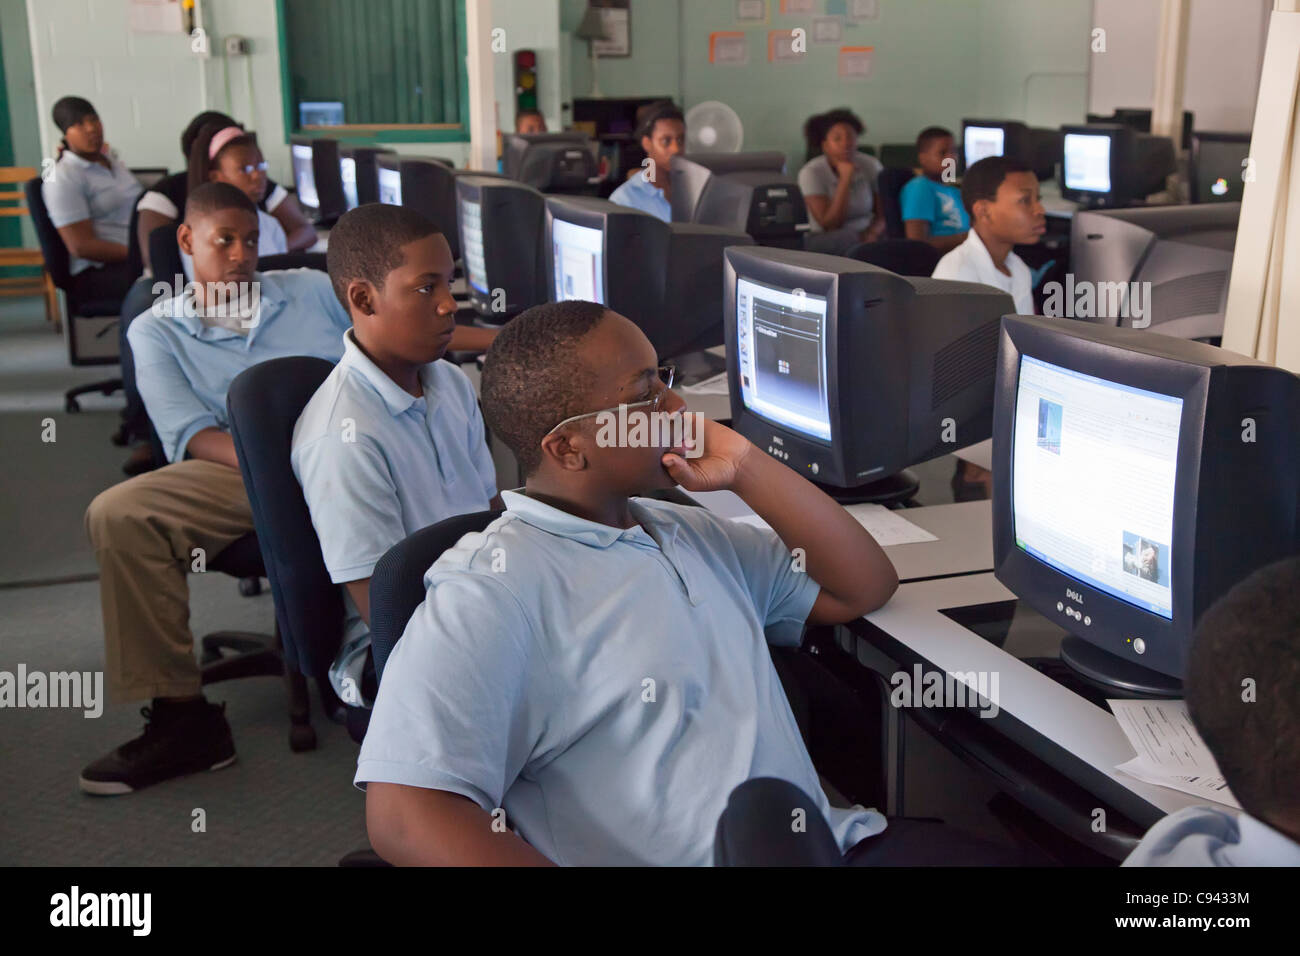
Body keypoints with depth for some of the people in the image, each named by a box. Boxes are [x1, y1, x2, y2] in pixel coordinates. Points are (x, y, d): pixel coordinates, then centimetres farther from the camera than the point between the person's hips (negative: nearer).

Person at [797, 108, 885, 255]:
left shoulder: (871, 165, 1)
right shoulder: (811, 172, -10)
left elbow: (884, 214, 5)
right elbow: (830, 225, -16)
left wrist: (872, 233, -20)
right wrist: (845, 178, -22)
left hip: (865, 236, 4)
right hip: (827, 242, -3)